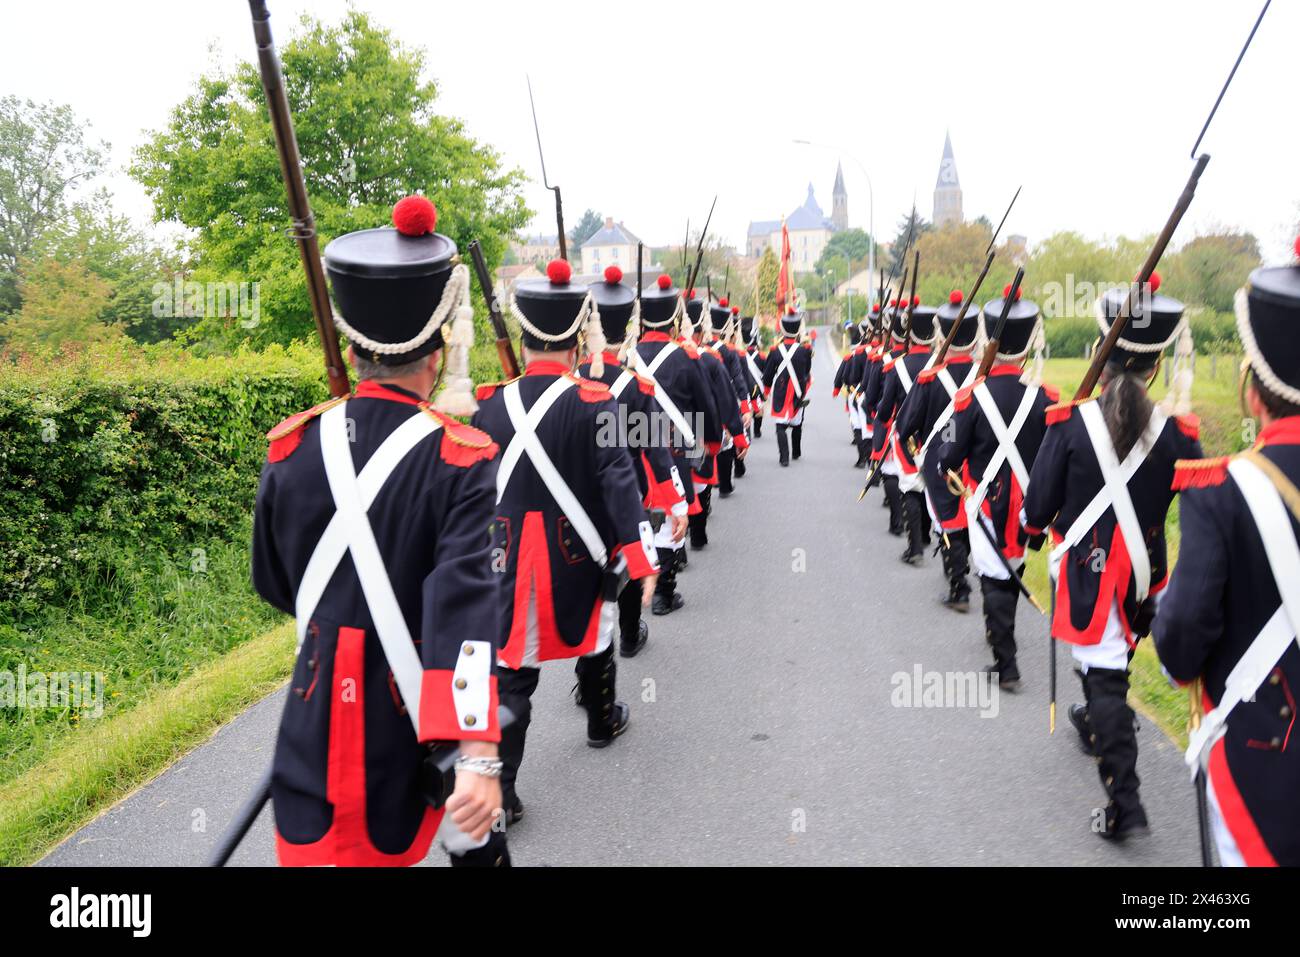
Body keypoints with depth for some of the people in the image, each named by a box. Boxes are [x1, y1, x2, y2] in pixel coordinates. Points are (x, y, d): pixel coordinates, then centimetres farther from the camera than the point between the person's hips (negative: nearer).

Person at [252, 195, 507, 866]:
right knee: (472, 833, 24)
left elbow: (273, 581, 8)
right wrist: (479, 758, -32)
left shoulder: (292, 447, -5)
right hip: (419, 705, -2)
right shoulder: (461, 461, -17)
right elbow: (467, 604, -28)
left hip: (321, 699, 2)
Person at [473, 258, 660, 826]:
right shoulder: (594, 404, -14)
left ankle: (500, 786, 0)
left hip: (511, 560, 2)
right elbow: (619, 484, -17)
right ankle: (602, 721, 46)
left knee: (512, 665, 5)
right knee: (592, 634, 24)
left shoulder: (489, 405, -3)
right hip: (580, 559, -1)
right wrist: (641, 559, -14)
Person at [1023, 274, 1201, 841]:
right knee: (1116, 659, 27)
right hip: (1143, 576, 3)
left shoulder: (1069, 423, -14)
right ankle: (1096, 725, 52)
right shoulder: (1176, 432, -9)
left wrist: (1038, 528, 10)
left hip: (1086, 571, -3)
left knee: (1103, 676, 0)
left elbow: (1037, 509, -10)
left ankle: (1125, 803, -5)